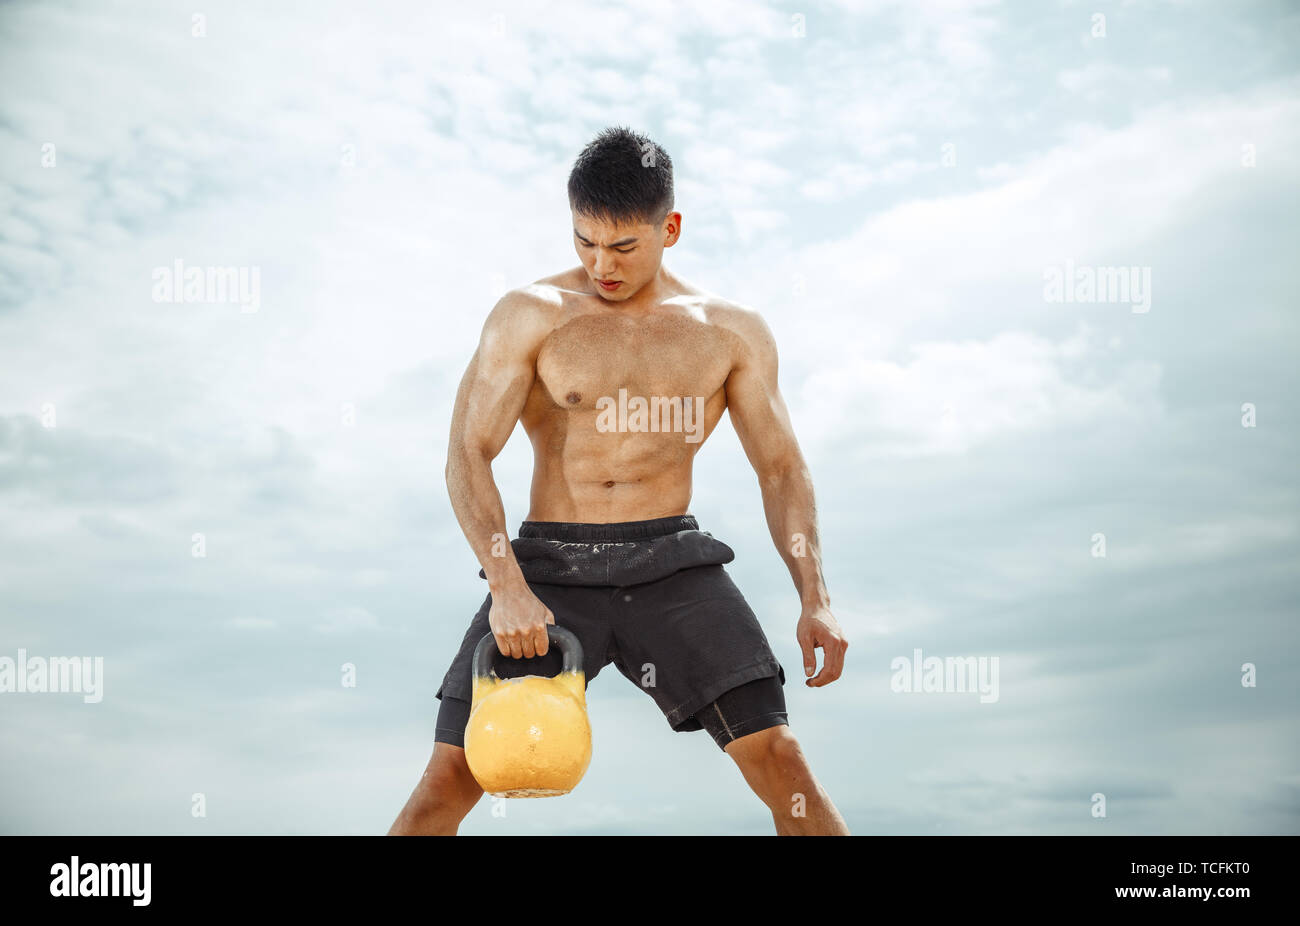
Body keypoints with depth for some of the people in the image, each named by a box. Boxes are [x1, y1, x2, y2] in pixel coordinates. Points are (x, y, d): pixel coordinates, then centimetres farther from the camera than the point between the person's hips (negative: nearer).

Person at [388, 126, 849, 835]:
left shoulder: (731, 332, 6)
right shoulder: (530, 317, 0)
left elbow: (782, 469, 10)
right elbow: (467, 455, -6)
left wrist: (815, 601, -2)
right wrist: (507, 586, -20)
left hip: (671, 563, 1)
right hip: (550, 565, -1)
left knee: (779, 760, -11)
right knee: (450, 777, -6)